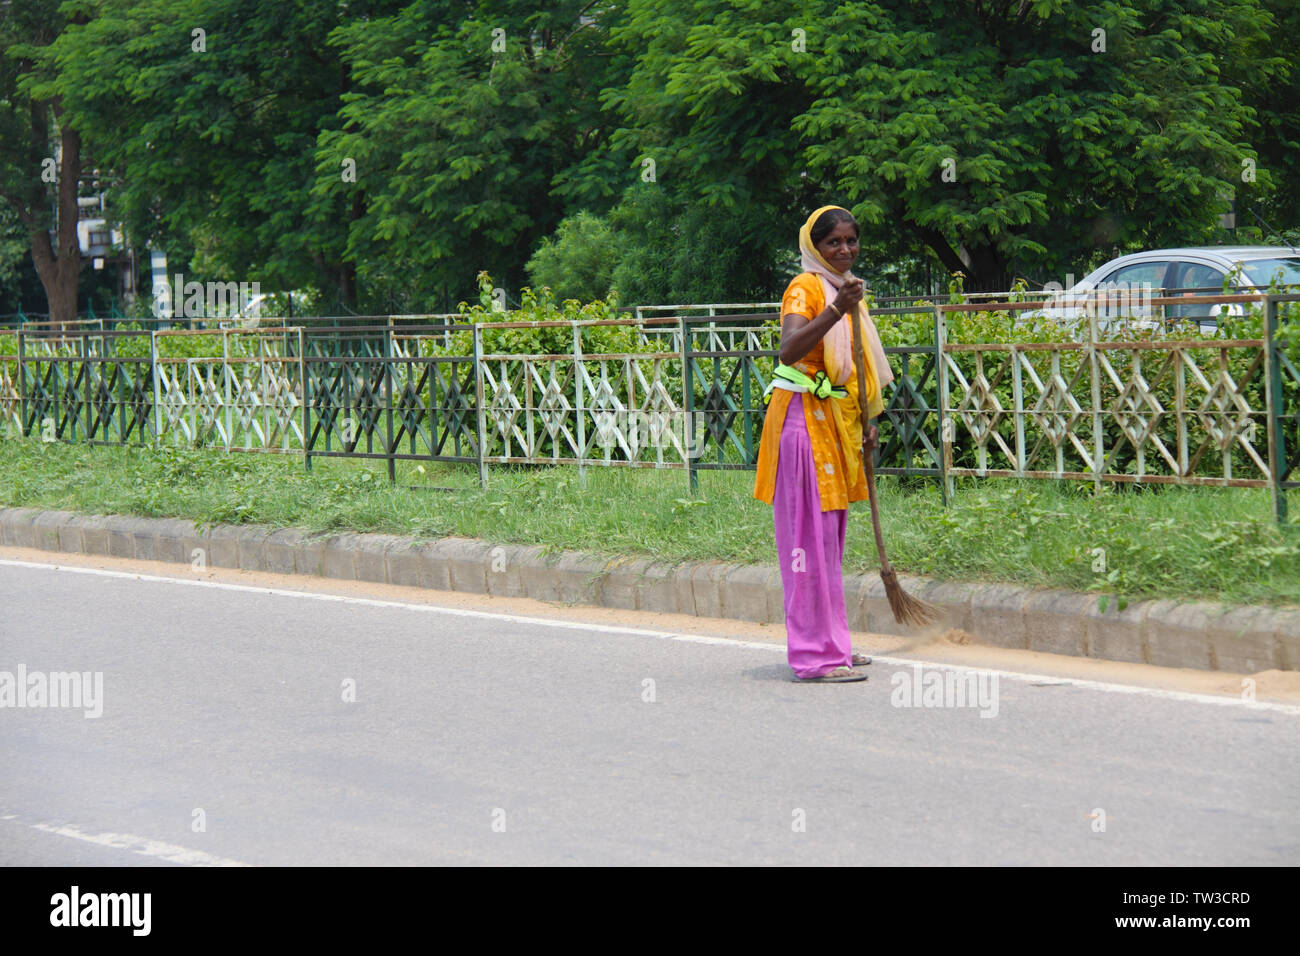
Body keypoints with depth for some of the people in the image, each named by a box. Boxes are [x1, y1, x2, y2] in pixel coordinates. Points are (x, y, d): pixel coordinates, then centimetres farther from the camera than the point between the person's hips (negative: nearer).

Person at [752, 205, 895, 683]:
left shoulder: (843, 288, 17)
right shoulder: (805, 289, -11)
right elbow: (789, 349, -30)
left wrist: (866, 422, 19)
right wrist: (836, 310, -40)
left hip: (835, 424, 10)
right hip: (805, 420, -9)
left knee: (830, 536, 13)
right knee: (812, 534, -10)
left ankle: (830, 646, 20)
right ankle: (816, 655, -11)